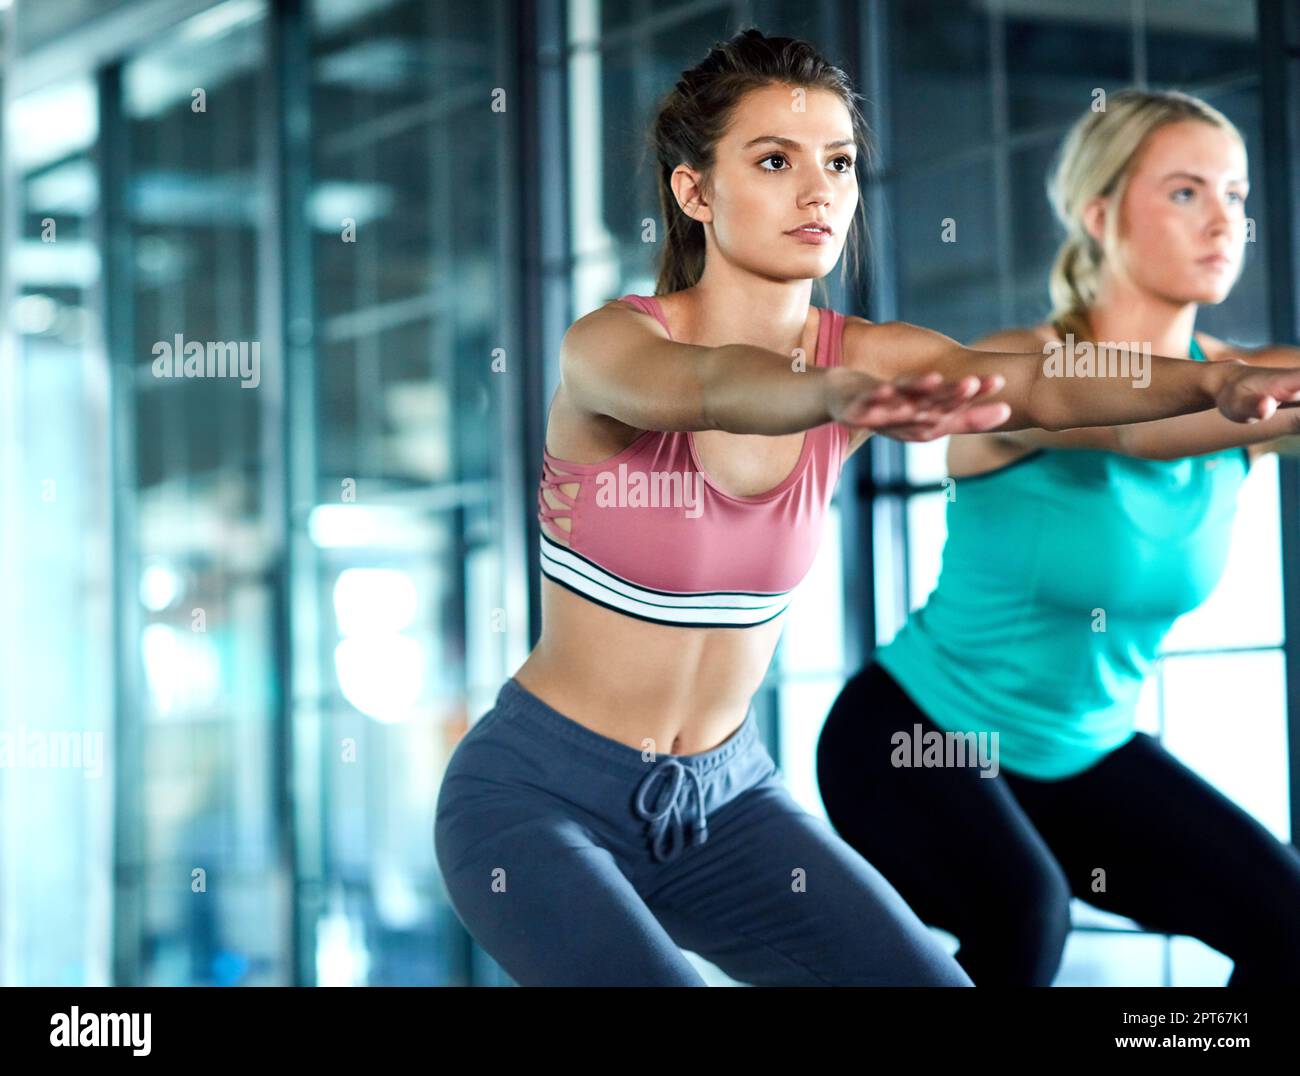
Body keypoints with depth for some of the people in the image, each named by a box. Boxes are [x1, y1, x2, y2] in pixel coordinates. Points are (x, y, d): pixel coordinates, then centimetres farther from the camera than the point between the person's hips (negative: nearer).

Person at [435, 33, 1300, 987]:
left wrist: (1219, 383, -44)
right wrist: (841, 395, -64)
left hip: (724, 794, 5)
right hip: (540, 791, -5)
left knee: (929, 978, -5)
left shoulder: (867, 356, -6)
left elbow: (1041, 383, -24)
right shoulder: (612, 344, -18)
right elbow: (709, 386, -42)